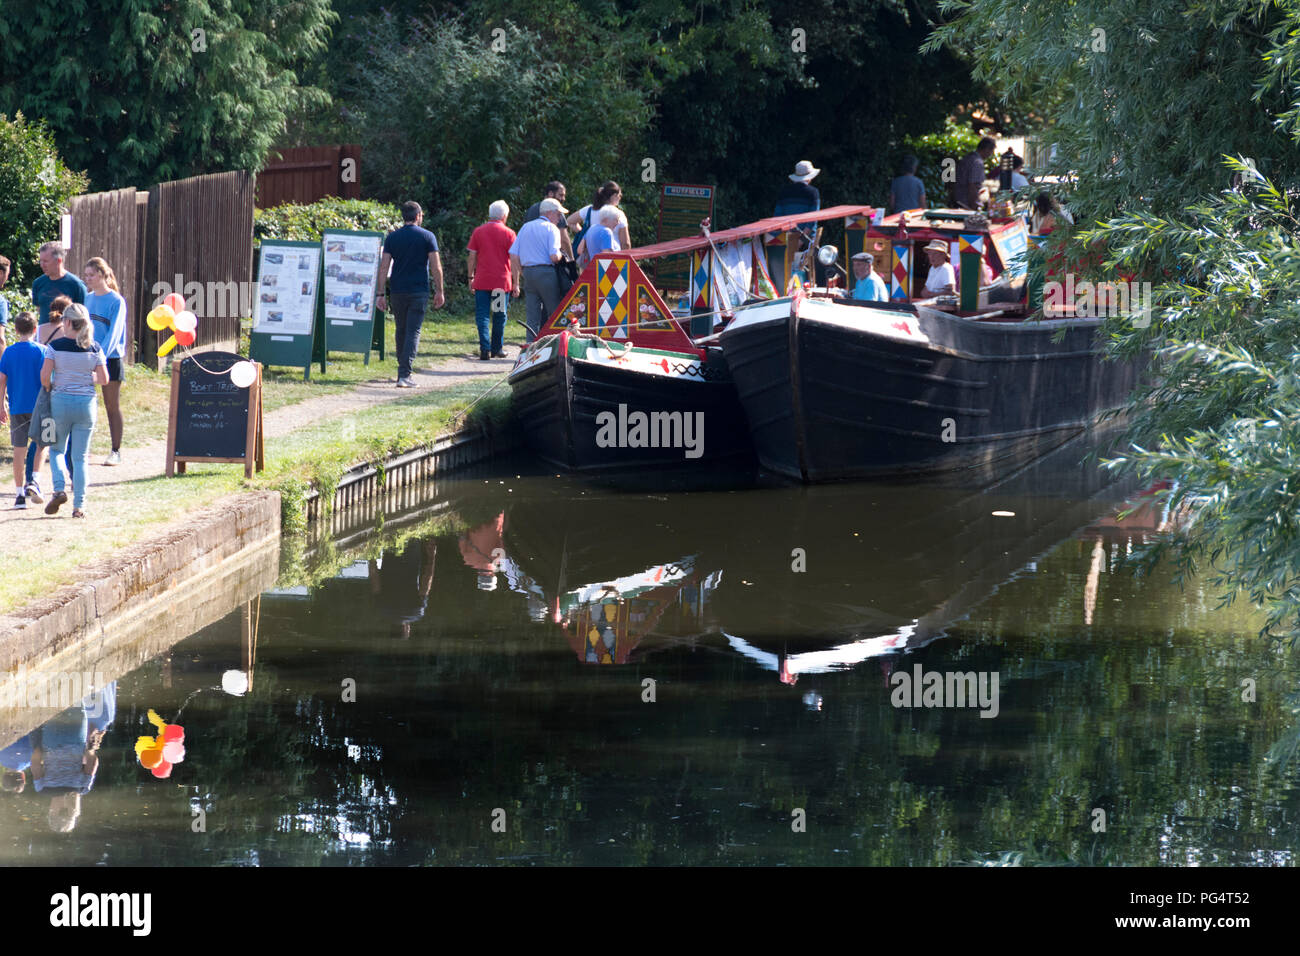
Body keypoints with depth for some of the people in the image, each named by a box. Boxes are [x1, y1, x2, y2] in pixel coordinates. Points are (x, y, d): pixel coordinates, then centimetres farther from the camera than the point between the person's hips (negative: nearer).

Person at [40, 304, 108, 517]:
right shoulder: (94, 349, -2)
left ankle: (59, 489, -5)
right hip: (86, 403, 2)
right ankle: (78, 505, 4)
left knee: (56, 449, 18)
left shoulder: (55, 345, -8)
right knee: (80, 456, 7)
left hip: (60, 402, -2)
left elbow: (44, 376, -13)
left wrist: (50, 388, 8)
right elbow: (104, 379, -4)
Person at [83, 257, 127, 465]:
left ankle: (116, 451, 9)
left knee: (112, 406, 3)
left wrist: (101, 355, -25)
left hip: (110, 358, -5)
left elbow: (114, 333, -15)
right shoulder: (87, 299, 9)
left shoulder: (116, 301, -8)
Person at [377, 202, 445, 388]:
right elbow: (436, 267, -6)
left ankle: (403, 370, 26)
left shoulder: (392, 237, 4)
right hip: (419, 291, -3)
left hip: (398, 290, 3)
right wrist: (439, 291, 3)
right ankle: (405, 374, -13)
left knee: (401, 331, 17)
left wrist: (381, 293, 1)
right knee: (413, 331, -3)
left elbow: (384, 266, 0)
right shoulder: (427, 237, -3)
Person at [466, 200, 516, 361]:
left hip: (482, 281, 1)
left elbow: (471, 257, 3)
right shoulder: (508, 233, -2)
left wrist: (471, 277, 11)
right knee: (499, 316, 11)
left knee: (482, 315, 1)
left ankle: (485, 349, -10)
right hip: (501, 281, -1)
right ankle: (497, 349, 18)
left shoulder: (478, 232, 3)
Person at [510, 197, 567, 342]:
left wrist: (516, 281, 12)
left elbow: (513, 256, 9)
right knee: (554, 314, 2)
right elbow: (554, 257, -16)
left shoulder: (525, 227, 15)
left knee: (531, 318, 6)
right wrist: (561, 255, 7)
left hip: (527, 273, 6)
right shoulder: (551, 228, -3)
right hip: (546, 273, -6)